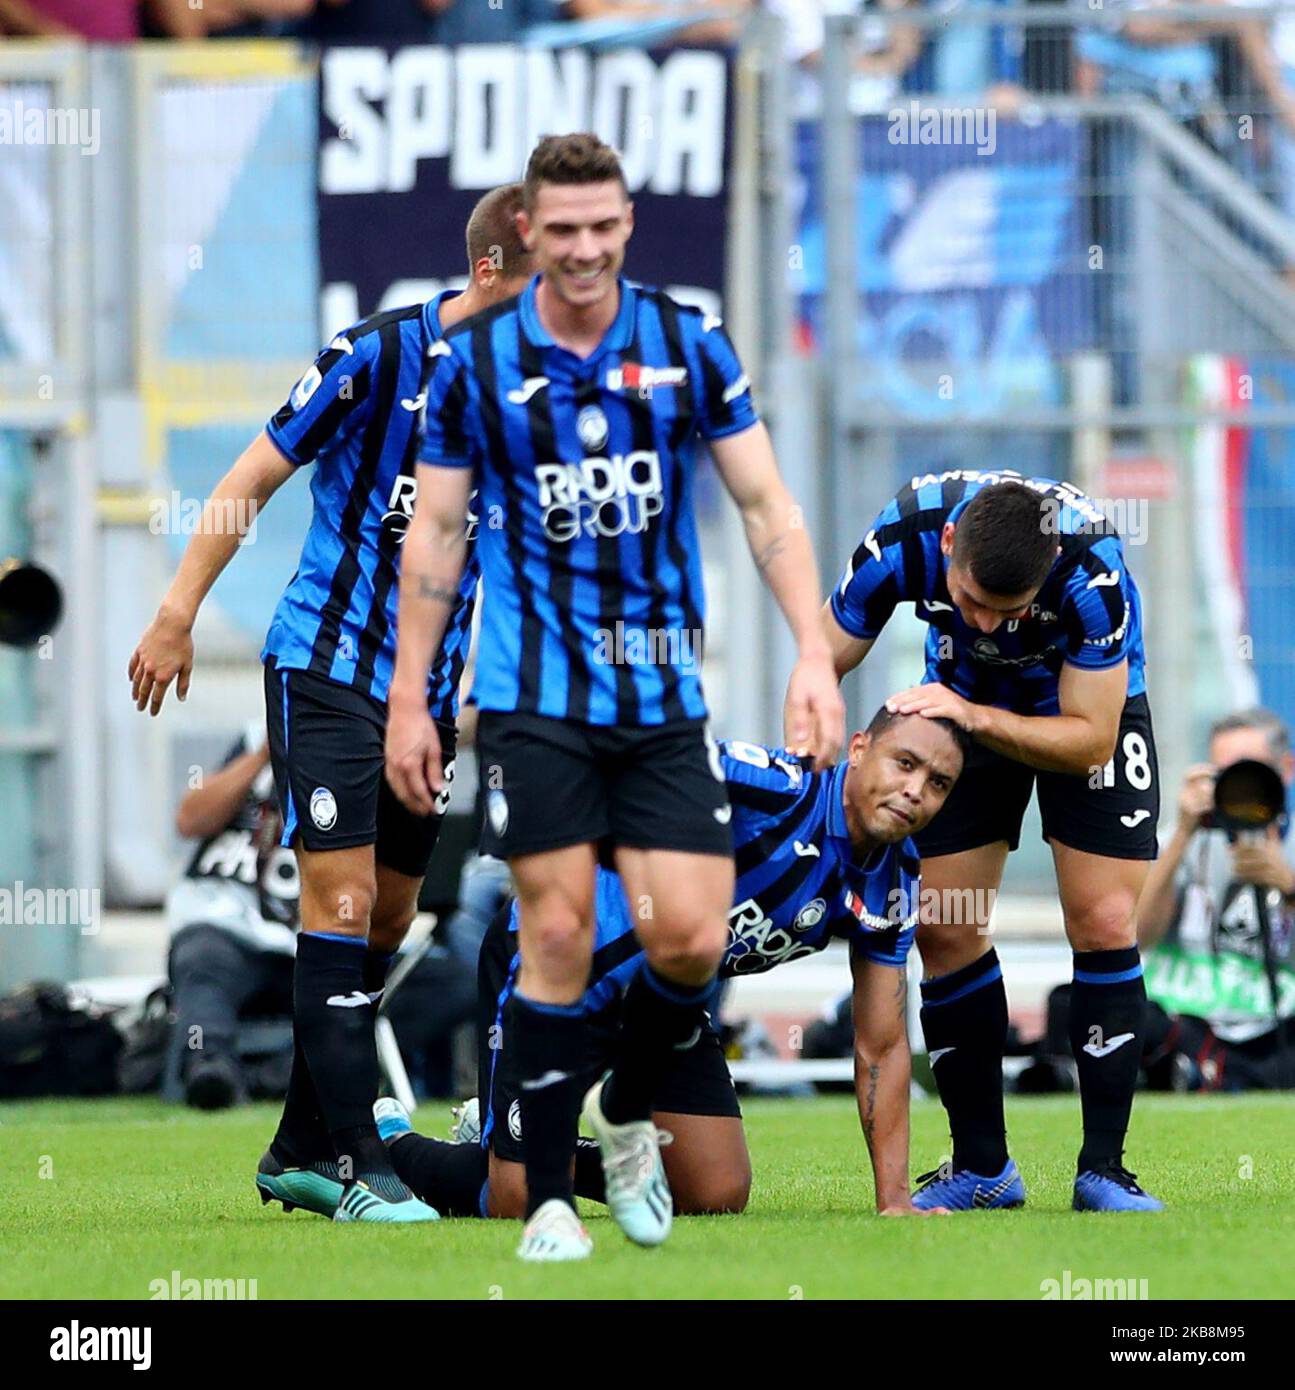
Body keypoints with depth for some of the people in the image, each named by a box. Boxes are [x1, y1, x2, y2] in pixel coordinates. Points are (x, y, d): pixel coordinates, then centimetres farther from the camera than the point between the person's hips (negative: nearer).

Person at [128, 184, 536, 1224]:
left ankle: (301, 1152, 19)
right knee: (341, 897, -12)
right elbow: (254, 479, -7)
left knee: (387, 916, 9)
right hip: (327, 663, -6)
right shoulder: (379, 355, -13)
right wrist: (178, 614, -8)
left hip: (432, 685, 6)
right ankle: (358, 1167, -13)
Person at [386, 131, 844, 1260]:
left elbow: (766, 503, 4)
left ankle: (627, 1113, 23)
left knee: (692, 938, -6)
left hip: (664, 692, 2)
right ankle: (550, 1198, 4)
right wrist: (408, 701, 3)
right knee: (560, 932, -6)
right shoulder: (474, 358, 0)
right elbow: (437, 531, 5)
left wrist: (815, 651, -7)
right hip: (535, 691, -2)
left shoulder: (691, 343, 2)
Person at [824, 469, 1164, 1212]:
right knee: (944, 928, -4)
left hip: (1094, 699, -3)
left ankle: (1103, 1169, -4)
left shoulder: (1092, 566, -38)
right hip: (962, 706, 3)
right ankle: (982, 1169, 7)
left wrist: (975, 718, -42)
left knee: (1104, 923, -13)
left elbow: (1089, 738, -29)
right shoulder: (906, 538, -32)